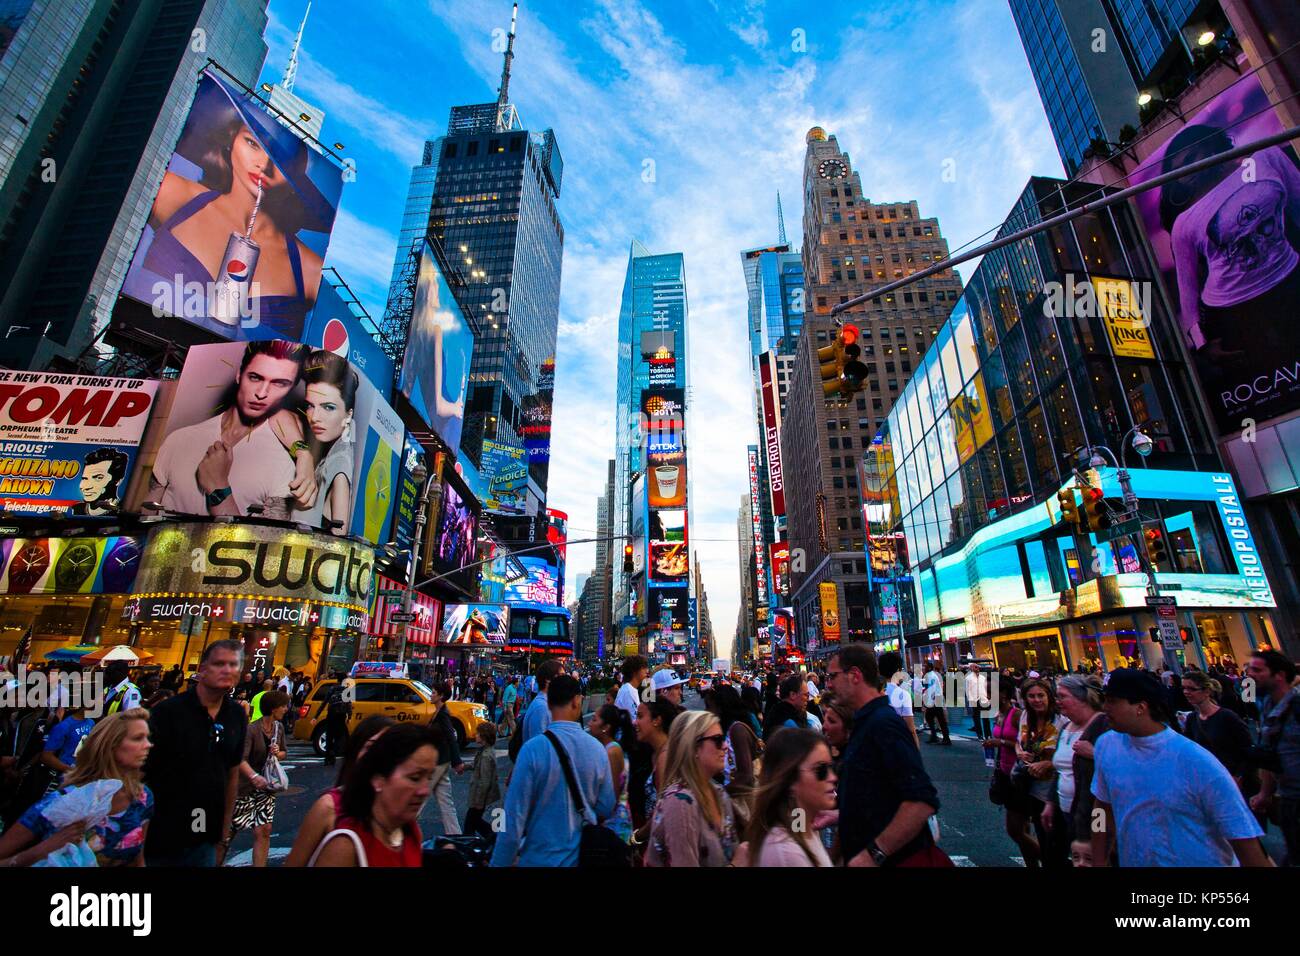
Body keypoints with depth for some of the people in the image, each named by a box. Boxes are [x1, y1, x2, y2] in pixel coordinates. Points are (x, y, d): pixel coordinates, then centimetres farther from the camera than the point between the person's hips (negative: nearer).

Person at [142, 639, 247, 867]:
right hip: (159, 840, -4)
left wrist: (224, 836, 9)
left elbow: (232, 774, 7)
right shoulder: (168, 711, -15)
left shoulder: (237, 716, 0)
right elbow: (140, 772, -11)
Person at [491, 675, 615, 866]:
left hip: (540, 858, -3)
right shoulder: (598, 748, -11)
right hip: (583, 856, 3)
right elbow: (606, 809, -1)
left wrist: (500, 863, -6)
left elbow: (514, 816, -18)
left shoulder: (533, 749, -20)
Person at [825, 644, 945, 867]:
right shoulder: (866, 722, 9)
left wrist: (873, 853, -28)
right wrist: (837, 814, 15)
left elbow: (922, 801, -31)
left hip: (898, 857, -9)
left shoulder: (882, 722, -23)